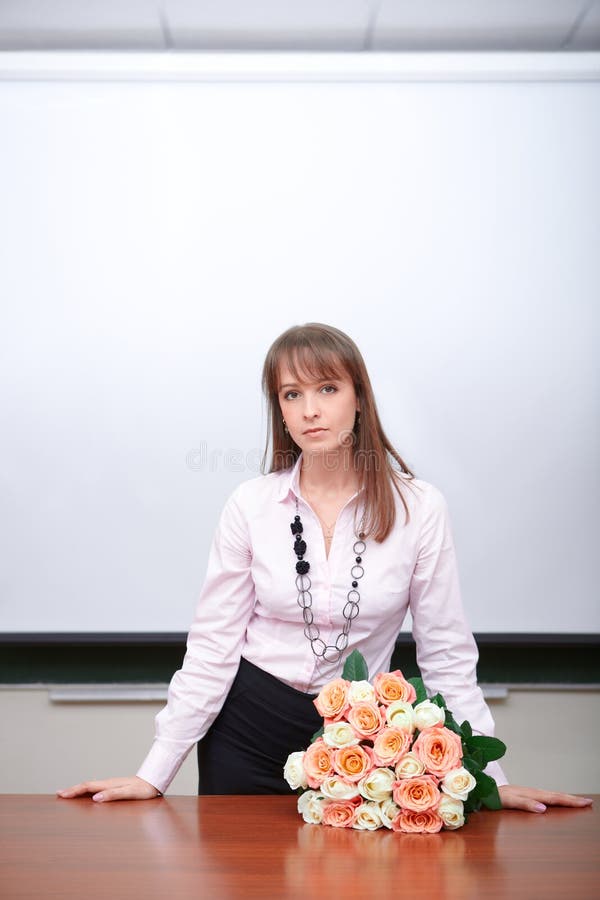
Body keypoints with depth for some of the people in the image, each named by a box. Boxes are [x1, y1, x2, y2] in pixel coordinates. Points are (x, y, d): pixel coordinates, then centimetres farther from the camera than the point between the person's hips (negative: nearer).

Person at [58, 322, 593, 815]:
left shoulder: (419, 508, -9)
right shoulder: (251, 505, -6)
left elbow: (447, 652, -4)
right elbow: (212, 647, -4)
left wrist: (489, 777, -6)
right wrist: (155, 774, -7)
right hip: (247, 730, 1)